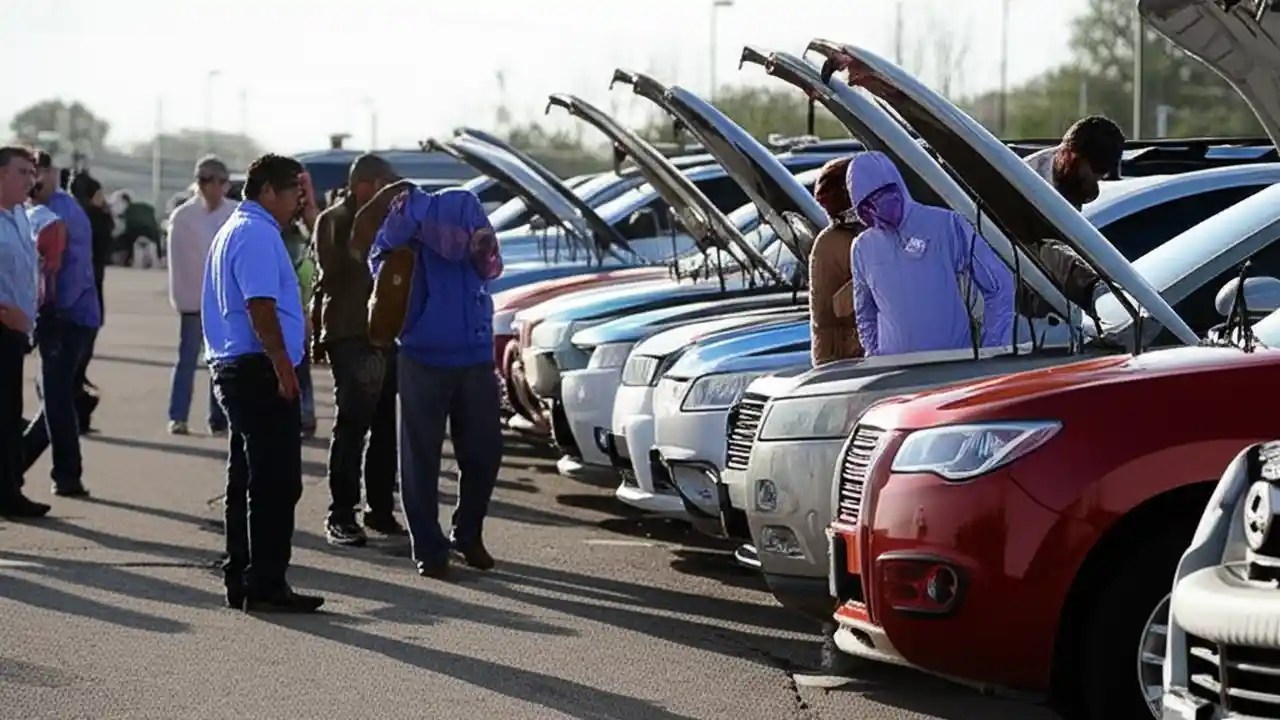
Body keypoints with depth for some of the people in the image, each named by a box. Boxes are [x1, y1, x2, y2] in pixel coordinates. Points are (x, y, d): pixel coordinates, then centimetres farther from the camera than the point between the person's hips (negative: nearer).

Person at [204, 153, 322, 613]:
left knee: (247, 480, 13)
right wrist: (283, 367, -21)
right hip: (260, 369, -11)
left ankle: (240, 581, 16)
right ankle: (266, 584, -10)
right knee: (276, 483, -10)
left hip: (231, 368, 11)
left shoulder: (234, 230, 22)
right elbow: (261, 306, -21)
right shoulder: (257, 233, -12)